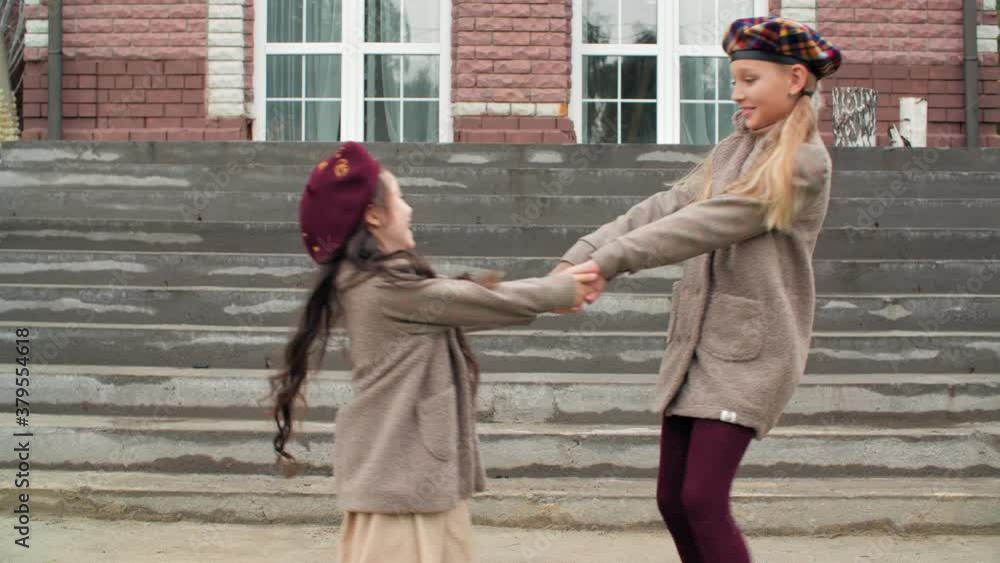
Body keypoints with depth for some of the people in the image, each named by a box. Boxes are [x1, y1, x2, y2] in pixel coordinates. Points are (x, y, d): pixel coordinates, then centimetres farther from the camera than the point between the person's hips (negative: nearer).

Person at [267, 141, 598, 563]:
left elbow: (463, 302, 14)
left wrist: (554, 291, 12)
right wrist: (562, 292, 1)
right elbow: (482, 301, -11)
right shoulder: (386, 289, -18)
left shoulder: (376, 283, 11)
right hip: (398, 475, -10)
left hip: (418, 471, 10)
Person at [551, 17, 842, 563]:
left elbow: (706, 224, -19)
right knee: (672, 499, 8)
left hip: (750, 347, -8)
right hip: (696, 342, 8)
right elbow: (666, 207, 3)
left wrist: (609, 262, -23)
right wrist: (582, 255, -10)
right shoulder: (734, 149, 14)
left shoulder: (804, 163, -10)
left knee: (703, 499, -13)